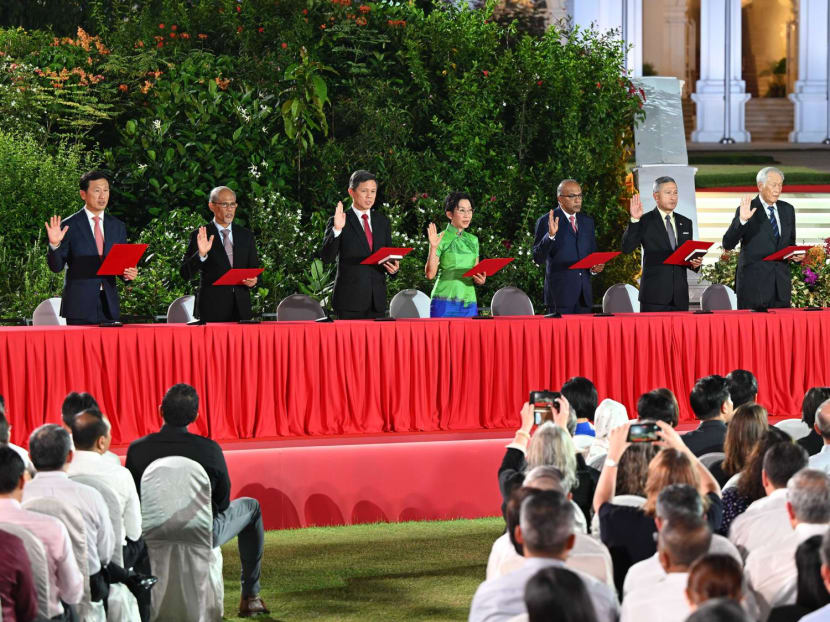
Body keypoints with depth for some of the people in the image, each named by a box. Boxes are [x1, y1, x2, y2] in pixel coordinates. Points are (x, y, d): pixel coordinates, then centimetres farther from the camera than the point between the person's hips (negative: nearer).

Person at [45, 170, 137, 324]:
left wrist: (128, 274, -4)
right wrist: (54, 244, -21)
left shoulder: (118, 227, 13)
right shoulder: (69, 226, -1)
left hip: (109, 306, 4)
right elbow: (56, 267, -3)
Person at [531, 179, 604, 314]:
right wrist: (550, 235, -26)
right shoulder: (546, 221, -3)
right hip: (560, 293, -5)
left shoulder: (587, 221, 16)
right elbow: (538, 258, -10)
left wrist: (595, 268, 1)